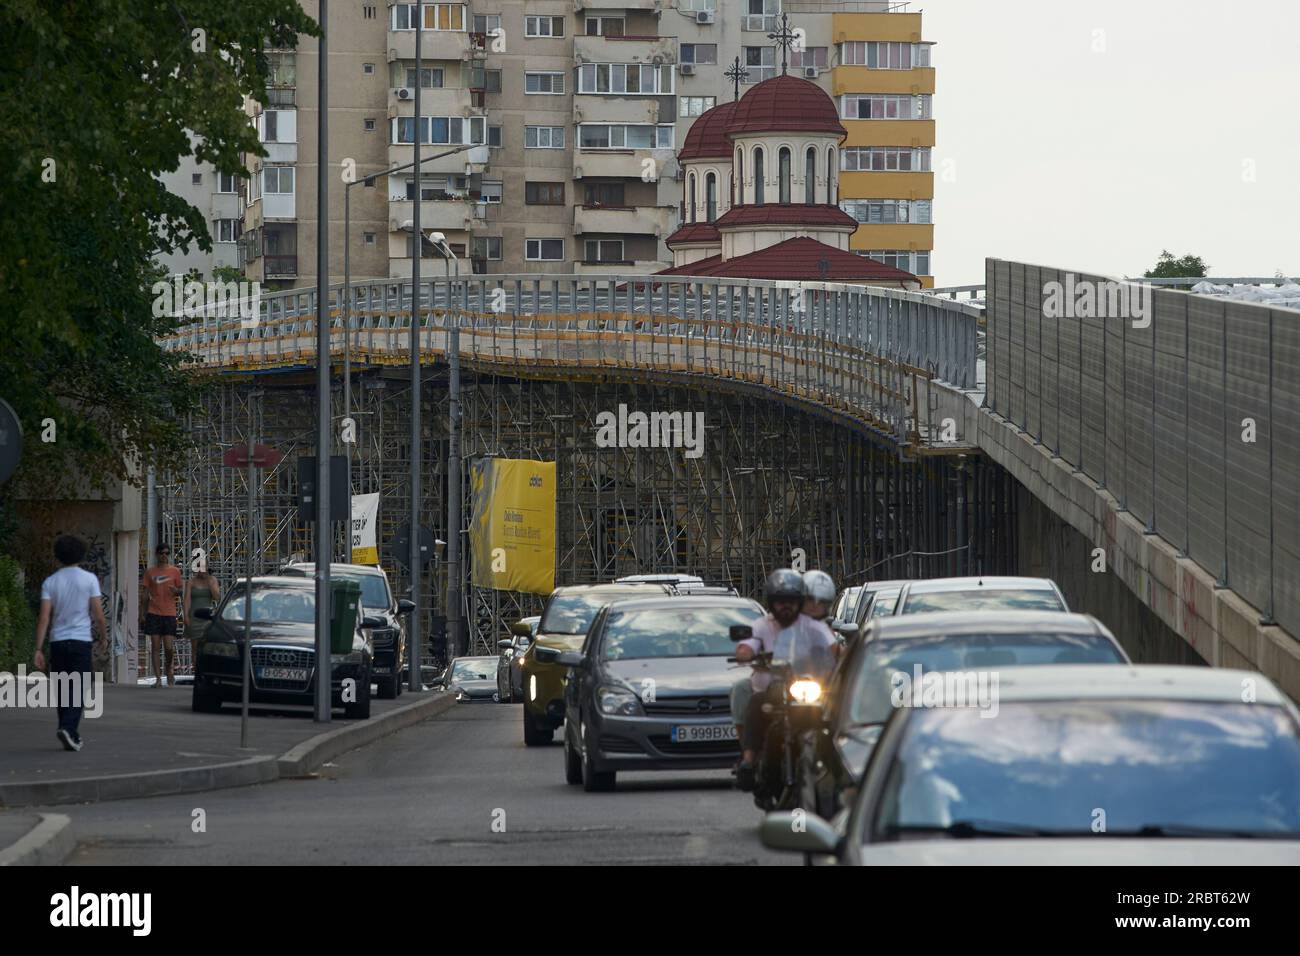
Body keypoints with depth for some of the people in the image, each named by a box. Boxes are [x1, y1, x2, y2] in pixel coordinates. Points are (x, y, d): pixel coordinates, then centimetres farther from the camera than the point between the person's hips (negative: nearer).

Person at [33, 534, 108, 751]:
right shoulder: (89, 579, -3)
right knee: (78, 690, -3)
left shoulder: (50, 582, 2)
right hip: (81, 640, -3)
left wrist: (38, 649, -4)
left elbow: (44, 617, -4)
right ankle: (68, 728, -23)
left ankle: (71, 734, 17)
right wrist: (104, 638, 12)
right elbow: (98, 614, -4)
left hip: (57, 642, 3)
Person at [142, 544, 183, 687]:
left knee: (169, 647, -4)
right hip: (154, 612, 0)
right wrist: (144, 613, 5)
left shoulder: (175, 571, 7)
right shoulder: (150, 572, 6)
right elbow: (145, 593, 9)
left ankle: (170, 671, 24)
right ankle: (158, 678, 0)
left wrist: (176, 590, -11)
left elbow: (180, 591, 14)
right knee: (155, 646, -3)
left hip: (169, 613, 0)